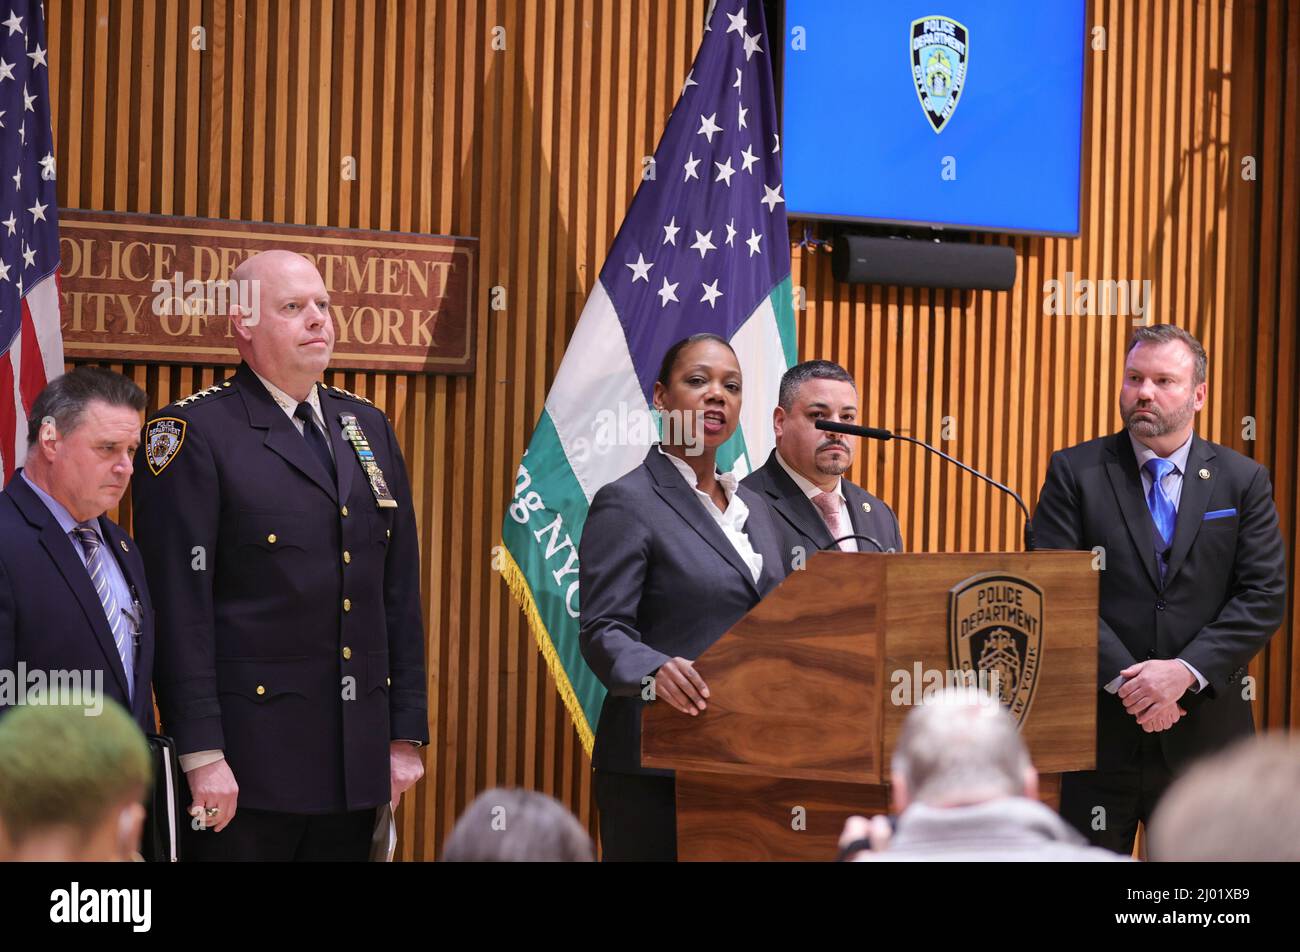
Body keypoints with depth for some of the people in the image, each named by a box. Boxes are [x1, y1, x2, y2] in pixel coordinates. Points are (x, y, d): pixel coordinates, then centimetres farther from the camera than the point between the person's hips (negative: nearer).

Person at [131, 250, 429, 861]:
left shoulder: (368, 428, 14)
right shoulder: (192, 434, -6)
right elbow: (179, 606, -11)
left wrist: (406, 734, 11)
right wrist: (201, 754, -16)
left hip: (358, 761, 6)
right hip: (249, 761, -6)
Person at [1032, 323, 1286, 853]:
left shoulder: (1243, 481, 6)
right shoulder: (1075, 472, 3)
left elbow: (1264, 597, -1)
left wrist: (1185, 671, -15)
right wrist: (1125, 680, -16)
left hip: (1203, 726, 1)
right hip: (1099, 728, -1)